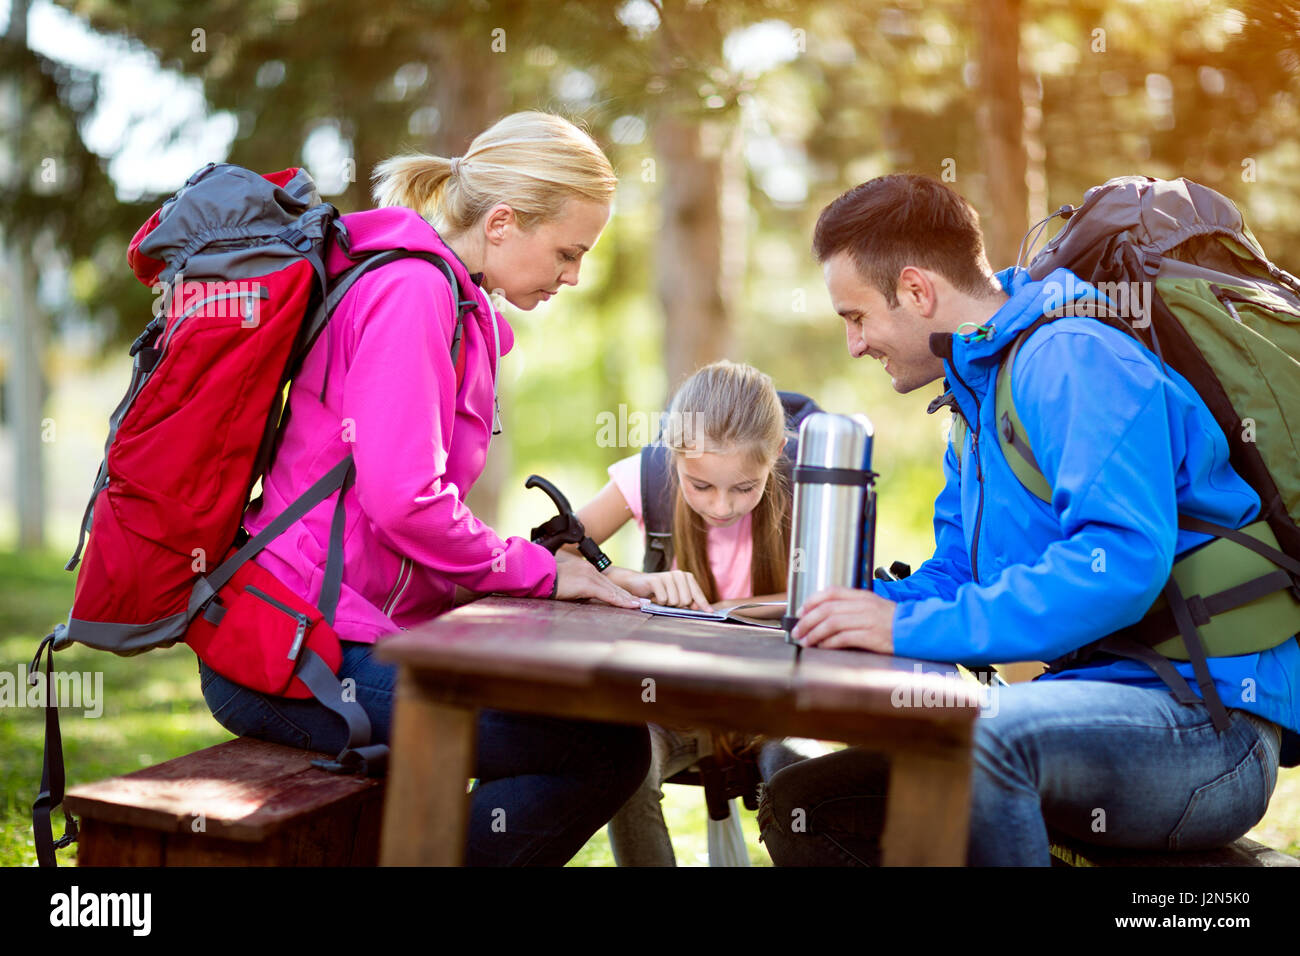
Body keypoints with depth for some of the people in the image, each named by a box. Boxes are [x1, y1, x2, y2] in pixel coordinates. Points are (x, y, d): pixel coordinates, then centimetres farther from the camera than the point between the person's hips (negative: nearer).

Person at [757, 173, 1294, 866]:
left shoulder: (1076, 357, -14)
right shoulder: (980, 390, 18)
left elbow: (1123, 562, -27)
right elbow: (955, 575, 21)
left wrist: (911, 627, -27)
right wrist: (854, 606, 3)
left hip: (1211, 726, -9)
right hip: (1098, 709, 9)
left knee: (963, 734, -38)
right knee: (801, 805, 1)